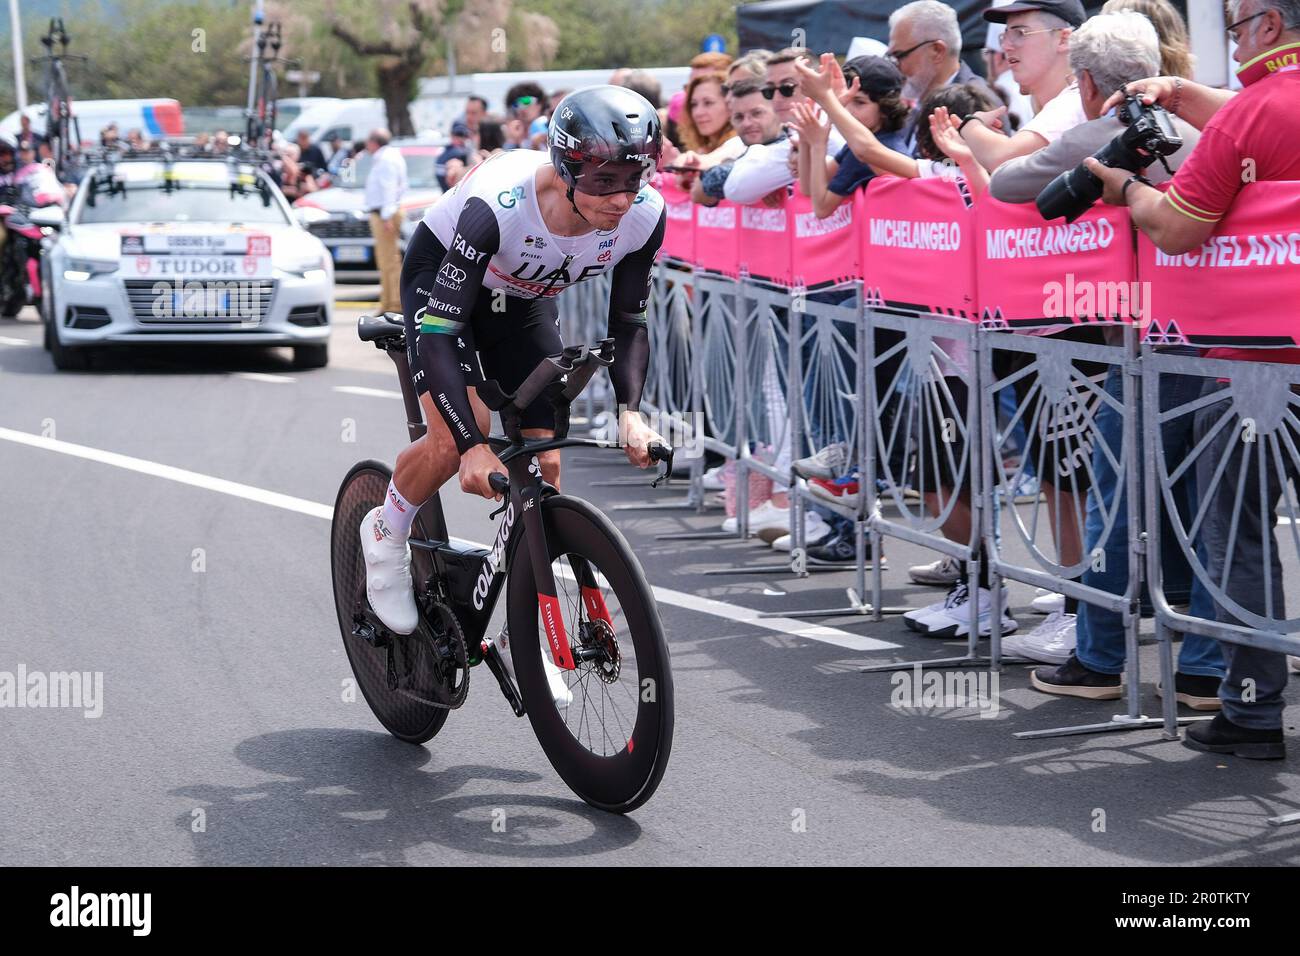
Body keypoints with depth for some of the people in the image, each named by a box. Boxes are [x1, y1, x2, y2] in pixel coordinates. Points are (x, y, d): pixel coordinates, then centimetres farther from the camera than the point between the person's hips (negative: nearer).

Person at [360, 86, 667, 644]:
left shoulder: (644, 216, -28)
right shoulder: (498, 204, -42)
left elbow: (628, 322, -13)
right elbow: (438, 332, -42)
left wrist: (630, 411, -30)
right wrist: (473, 447, -50)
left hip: (526, 297, 4)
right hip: (440, 273, -4)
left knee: (544, 467, -3)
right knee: (457, 434, -26)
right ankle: (386, 533, 4)